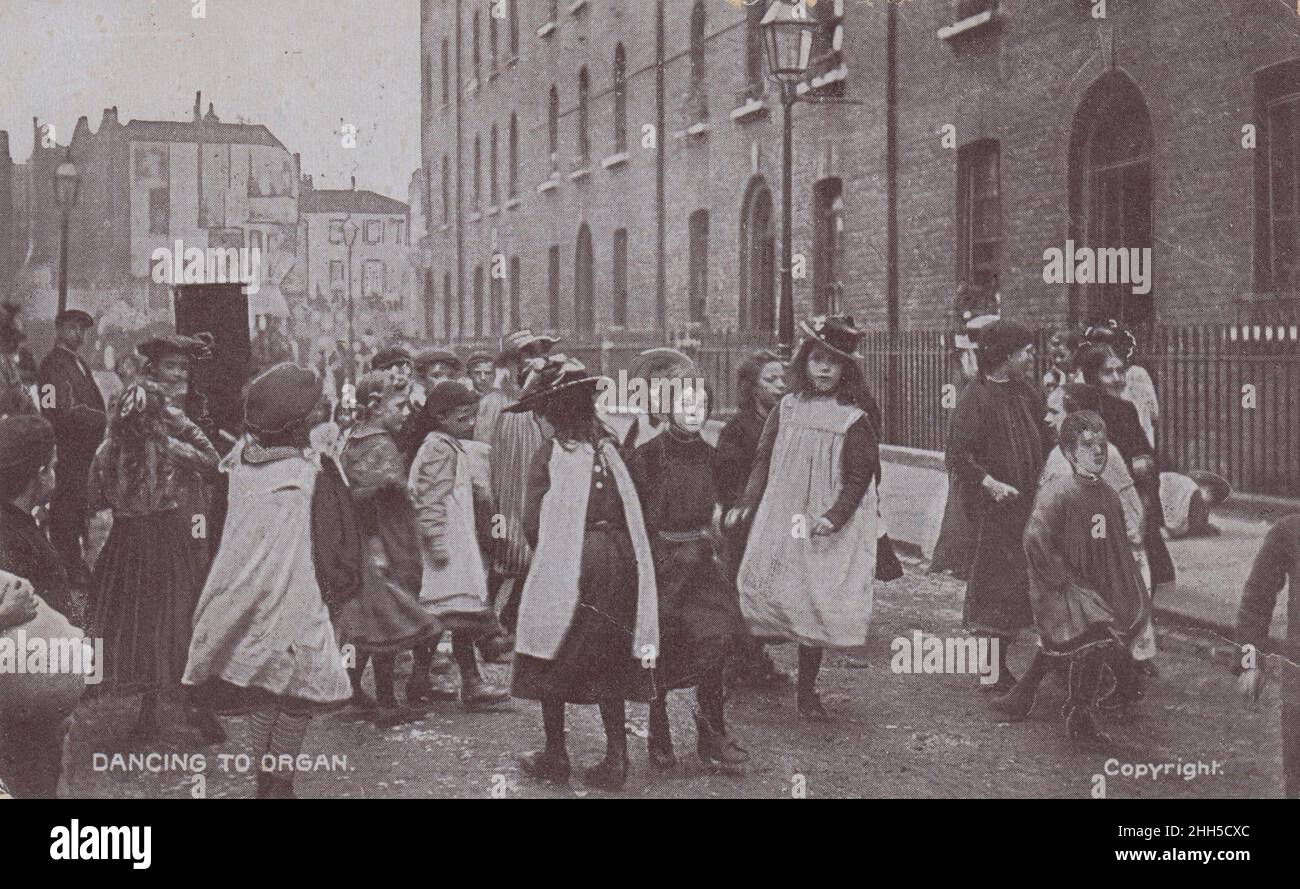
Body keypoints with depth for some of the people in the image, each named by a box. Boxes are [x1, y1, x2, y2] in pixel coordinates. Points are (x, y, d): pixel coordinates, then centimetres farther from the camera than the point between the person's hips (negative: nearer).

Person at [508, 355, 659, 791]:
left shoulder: (549, 454, -8)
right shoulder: (607, 446, 6)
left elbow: (534, 522, -9)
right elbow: (631, 513, 7)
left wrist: (545, 554, 8)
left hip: (568, 563, -5)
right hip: (618, 560, 5)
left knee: (552, 661, 10)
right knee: (608, 664, 12)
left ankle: (555, 756, 17)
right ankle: (616, 759, 10)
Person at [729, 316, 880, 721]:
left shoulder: (854, 419, -3)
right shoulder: (787, 408, 5)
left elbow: (859, 477, -6)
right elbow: (763, 461, 8)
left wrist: (835, 516, -19)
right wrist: (746, 504, -1)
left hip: (825, 527, -2)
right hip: (779, 520, 2)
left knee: (816, 607, 2)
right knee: (760, 592, -5)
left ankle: (807, 691, 14)